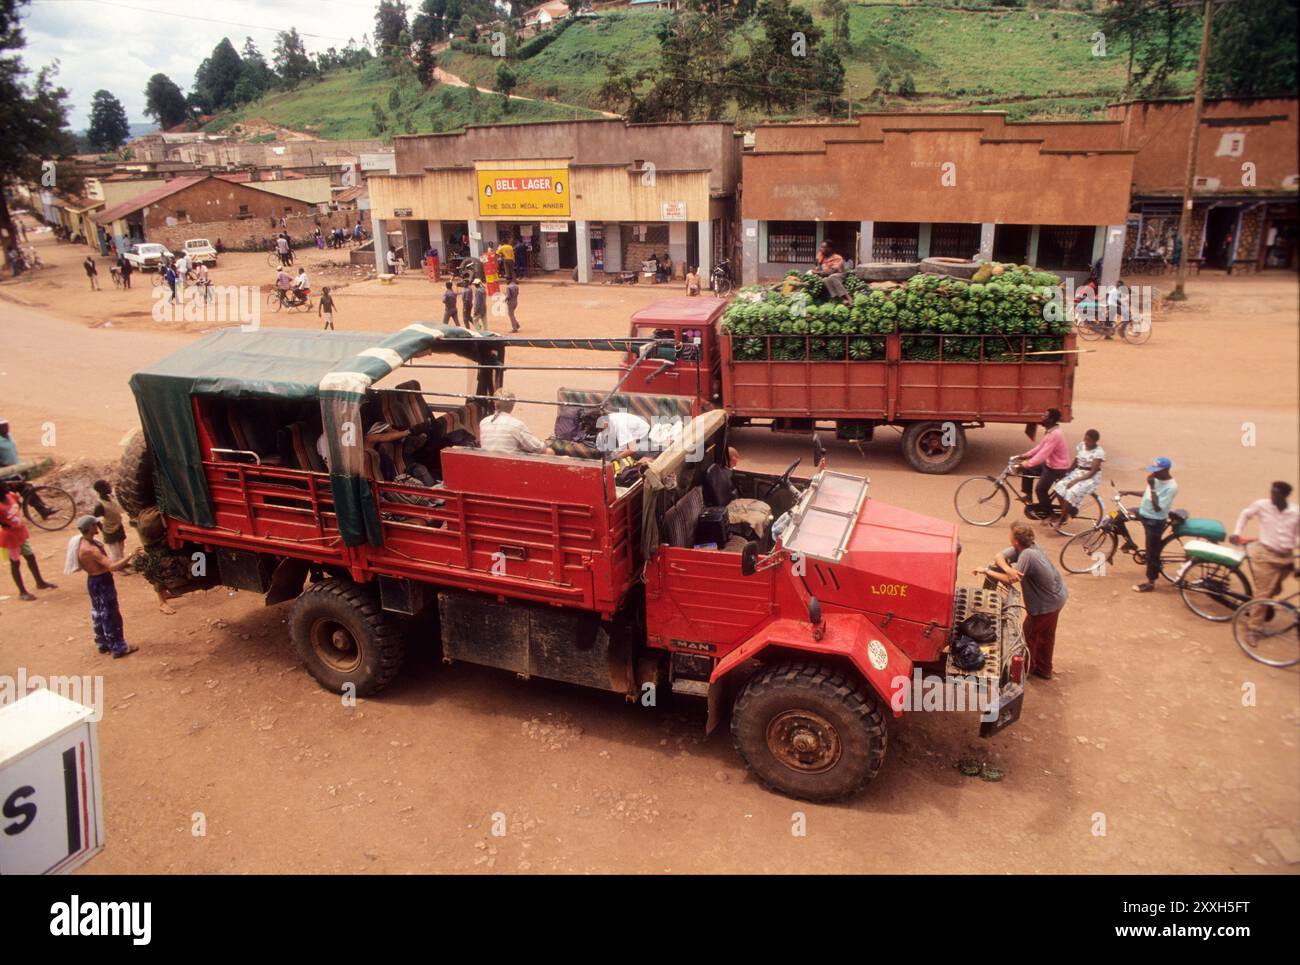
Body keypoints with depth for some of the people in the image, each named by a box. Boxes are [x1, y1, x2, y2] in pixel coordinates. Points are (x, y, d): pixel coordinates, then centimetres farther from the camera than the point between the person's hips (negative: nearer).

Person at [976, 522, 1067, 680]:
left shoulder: (1027, 555, -33)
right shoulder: (1026, 547, -6)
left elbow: (1010, 580, -30)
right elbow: (999, 557, -7)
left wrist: (987, 571, -21)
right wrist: (1009, 569, -28)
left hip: (1045, 605, -8)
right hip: (1056, 597, 8)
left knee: (1029, 633, 14)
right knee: (1045, 635, 24)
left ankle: (1027, 666, 35)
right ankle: (1044, 669, 41)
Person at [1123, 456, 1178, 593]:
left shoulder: (1171, 487, -28)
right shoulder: (1157, 479, -2)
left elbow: (1158, 508, -31)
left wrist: (1152, 487, -32)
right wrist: (1128, 492, 7)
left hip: (1154, 521, -9)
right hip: (1144, 513, 9)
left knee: (1152, 552, 3)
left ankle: (1150, 583, 18)